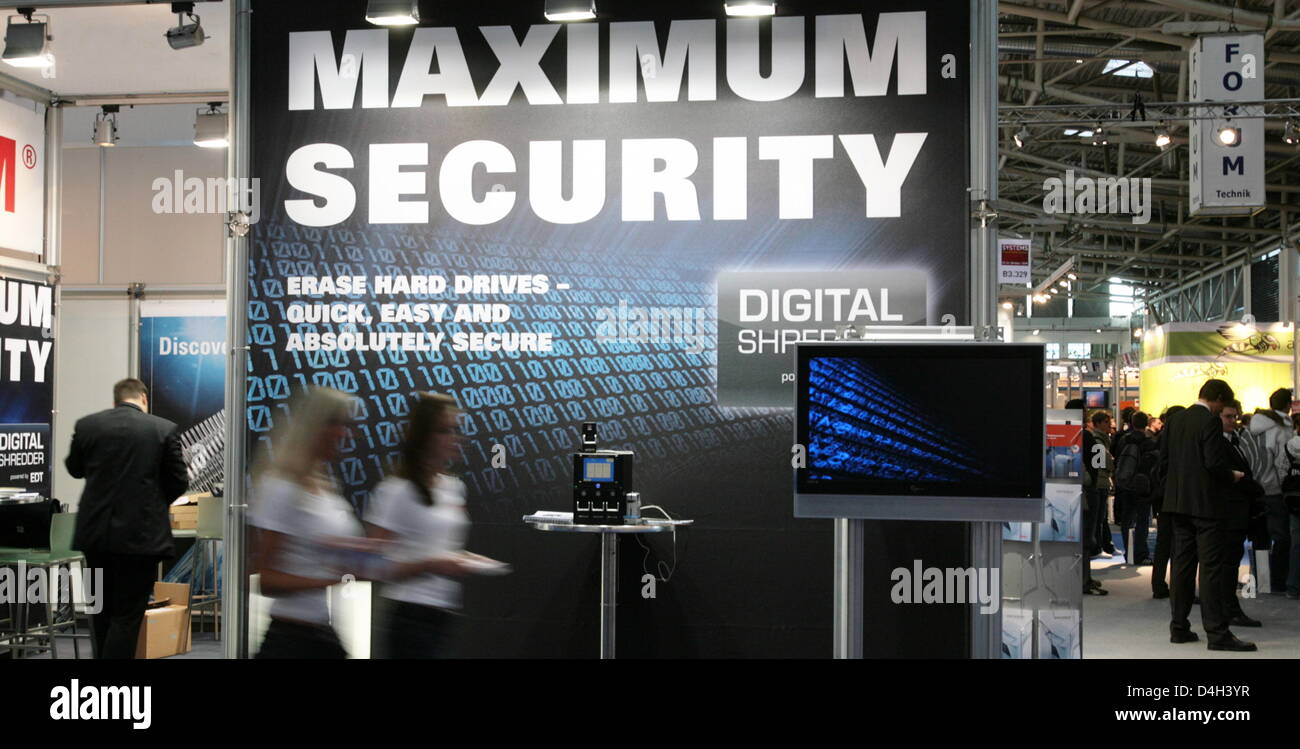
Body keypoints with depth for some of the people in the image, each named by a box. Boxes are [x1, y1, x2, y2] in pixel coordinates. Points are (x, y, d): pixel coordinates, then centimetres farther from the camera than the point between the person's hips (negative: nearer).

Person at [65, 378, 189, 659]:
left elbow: (75, 469, 15)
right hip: (141, 535, -3)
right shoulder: (164, 429, -7)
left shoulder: (86, 425, -1)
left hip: (96, 533, 4)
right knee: (127, 615, 0)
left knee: (102, 610, 19)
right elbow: (180, 482, -2)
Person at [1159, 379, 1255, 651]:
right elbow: (1215, 463, -20)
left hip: (1178, 502, 7)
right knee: (1211, 567, -5)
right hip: (1206, 503, -7)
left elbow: (1165, 460, 12)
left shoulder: (1176, 420, 10)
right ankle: (1217, 632, -5)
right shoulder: (1210, 421, -13)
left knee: (1181, 564, 10)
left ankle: (1178, 627, 14)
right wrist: (1231, 476, -2)